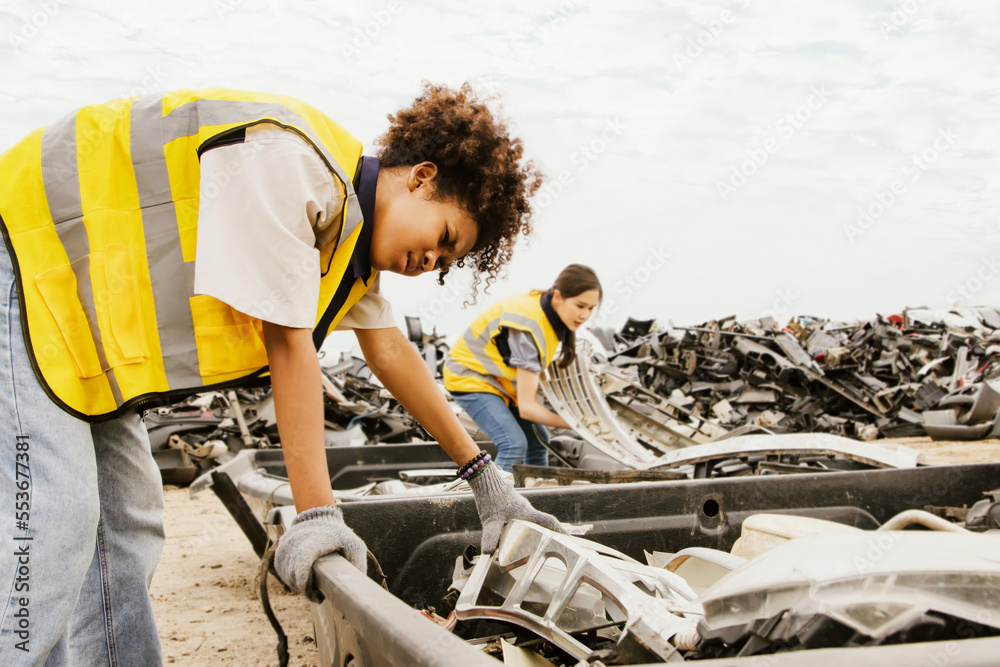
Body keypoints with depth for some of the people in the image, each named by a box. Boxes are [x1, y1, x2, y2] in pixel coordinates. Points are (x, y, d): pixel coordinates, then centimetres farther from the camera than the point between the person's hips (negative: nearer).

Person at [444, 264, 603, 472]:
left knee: (538, 440, 8)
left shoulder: (549, 308, -10)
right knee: (514, 444, -25)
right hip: (470, 375, -9)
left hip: (499, 376, 9)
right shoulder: (529, 329, -35)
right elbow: (526, 407, -33)